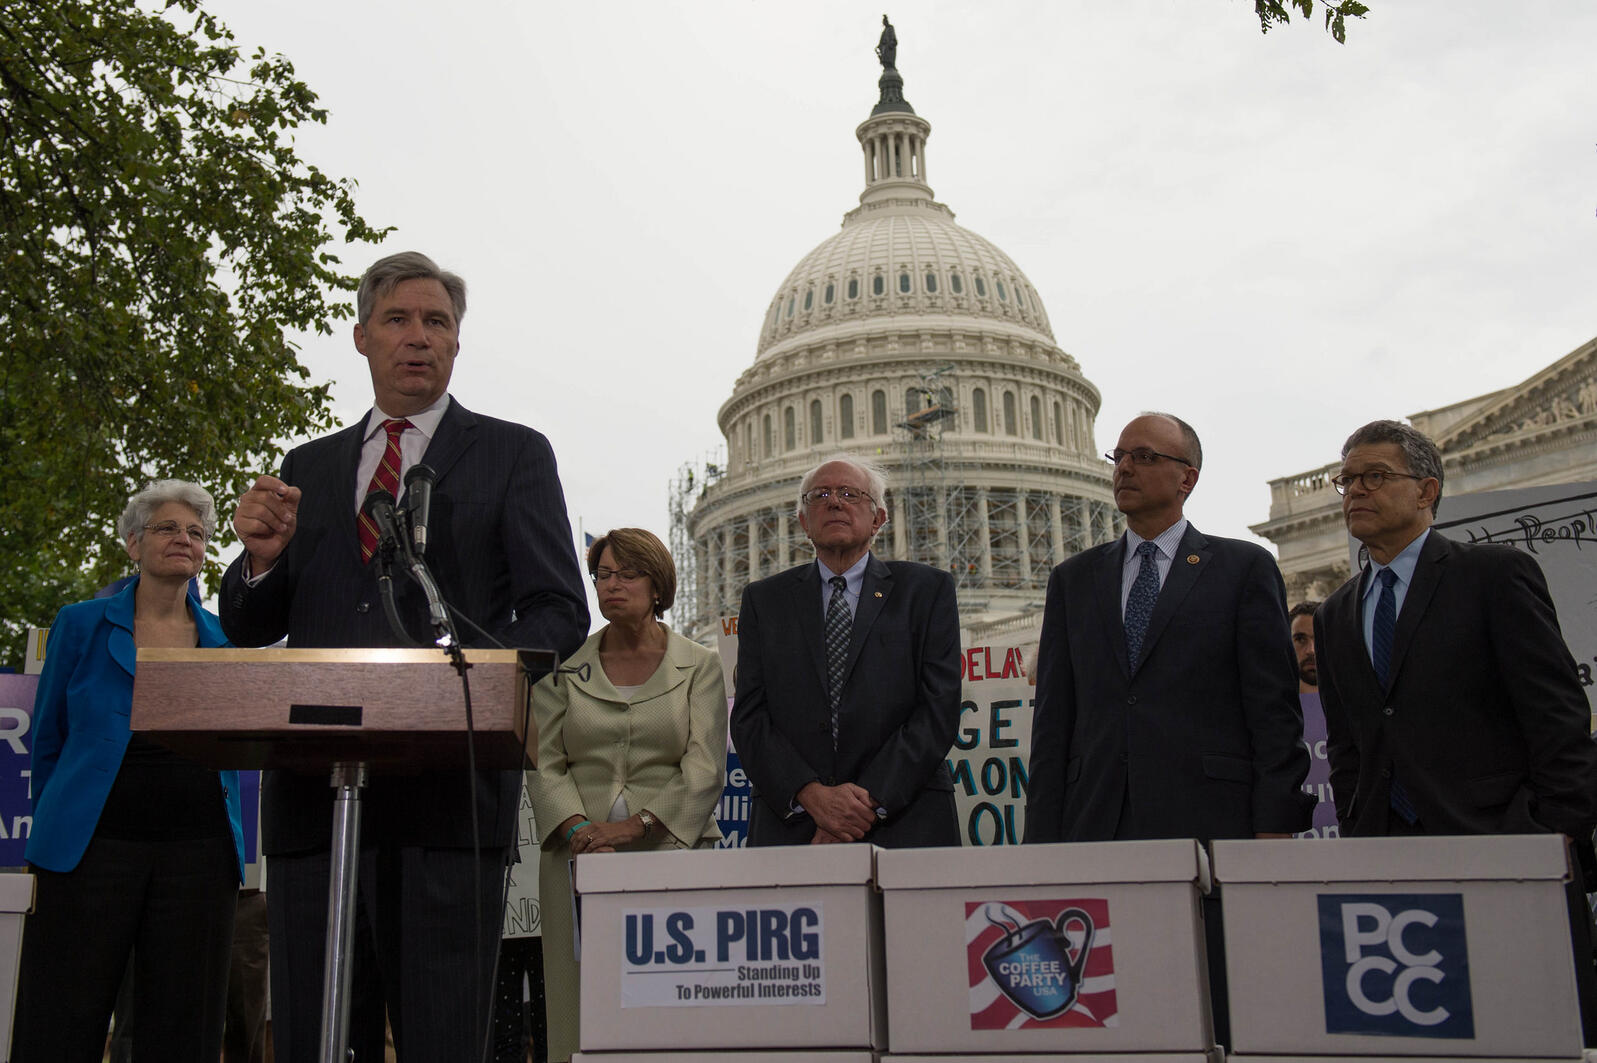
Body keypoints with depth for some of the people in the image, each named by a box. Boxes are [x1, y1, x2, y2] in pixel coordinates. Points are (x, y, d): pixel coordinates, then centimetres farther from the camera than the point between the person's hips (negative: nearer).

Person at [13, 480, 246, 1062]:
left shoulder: (226, 641, 12)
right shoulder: (81, 625, 7)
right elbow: (47, 738, 13)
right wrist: (59, 829, 14)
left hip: (197, 854, 2)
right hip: (91, 846, -1)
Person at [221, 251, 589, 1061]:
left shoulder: (512, 454, 11)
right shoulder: (308, 466, 21)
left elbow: (559, 611, 3)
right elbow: (248, 630, 19)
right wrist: (262, 559, -3)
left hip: (449, 783, -3)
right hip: (315, 785, 4)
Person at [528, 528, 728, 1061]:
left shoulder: (698, 665, 9)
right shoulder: (564, 667, 14)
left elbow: (704, 767, -1)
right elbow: (544, 763, 6)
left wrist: (637, 824, -12)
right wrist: (579, 827, -11)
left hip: (670, 849, -1)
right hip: (579, 857, 2)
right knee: (580, 1003, -4)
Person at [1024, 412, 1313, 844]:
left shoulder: (1245, 567, 7)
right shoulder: (1072, 579, 16)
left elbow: (1274, 710, 1)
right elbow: (1053, 721, 11)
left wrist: (1274, 830, -7)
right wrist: (1044, 840, 3)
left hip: (1211, 826, -2)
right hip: (1094, 825, 3)